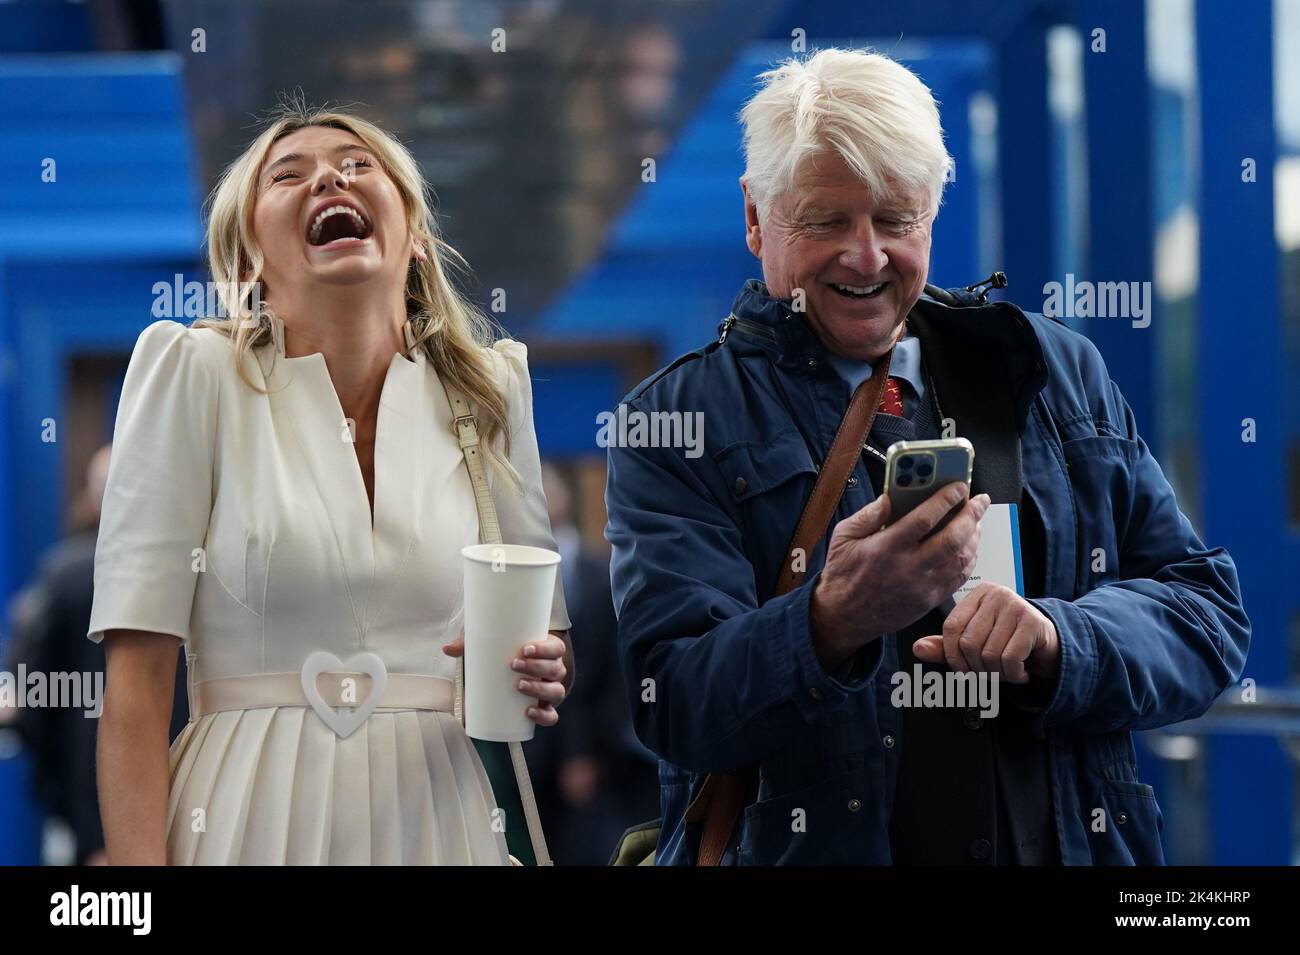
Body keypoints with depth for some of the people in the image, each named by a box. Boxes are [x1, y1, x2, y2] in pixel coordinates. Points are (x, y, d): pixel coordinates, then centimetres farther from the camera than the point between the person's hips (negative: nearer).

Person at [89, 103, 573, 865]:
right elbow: (137, 674, -9)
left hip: (435, 822, 3)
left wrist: (542, 674, -8)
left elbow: (544, 627, 15)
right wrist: (136, 894, -17)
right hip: (251, 822, -3)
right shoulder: (194, 372, -4)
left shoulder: (491, 389, 5)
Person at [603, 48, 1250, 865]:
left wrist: (1056, 639, -12)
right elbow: (676, 707, -9)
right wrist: (831, 622, -26)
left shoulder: (1056, 373, 11)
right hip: (804, 845, -2)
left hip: (1069, 841, 3)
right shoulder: (678, 423, 1)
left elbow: (1206, 611, 6)